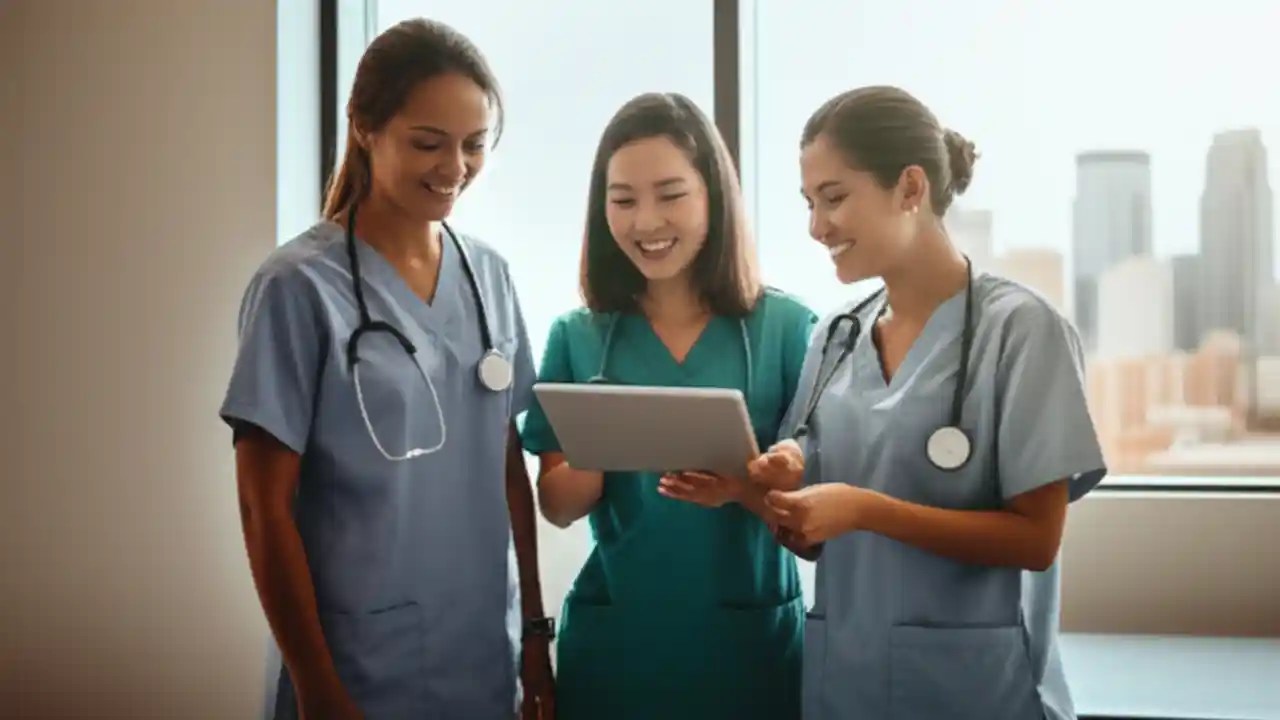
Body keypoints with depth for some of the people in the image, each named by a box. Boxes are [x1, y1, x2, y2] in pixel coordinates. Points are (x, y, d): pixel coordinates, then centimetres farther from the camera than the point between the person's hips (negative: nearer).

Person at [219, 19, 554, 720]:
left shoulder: (489, 275, 3)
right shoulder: (300, 286, -12)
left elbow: (509, 465, 9)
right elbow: (266, 508, -11)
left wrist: (535, 630, 9)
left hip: (486, 662, 5)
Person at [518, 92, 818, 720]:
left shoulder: (787, 327, -5)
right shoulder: (576, 337, 1)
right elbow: (558, 506, 2)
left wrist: (743, 486, -24)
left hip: (750, 635, -1)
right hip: (613, 637, 1)